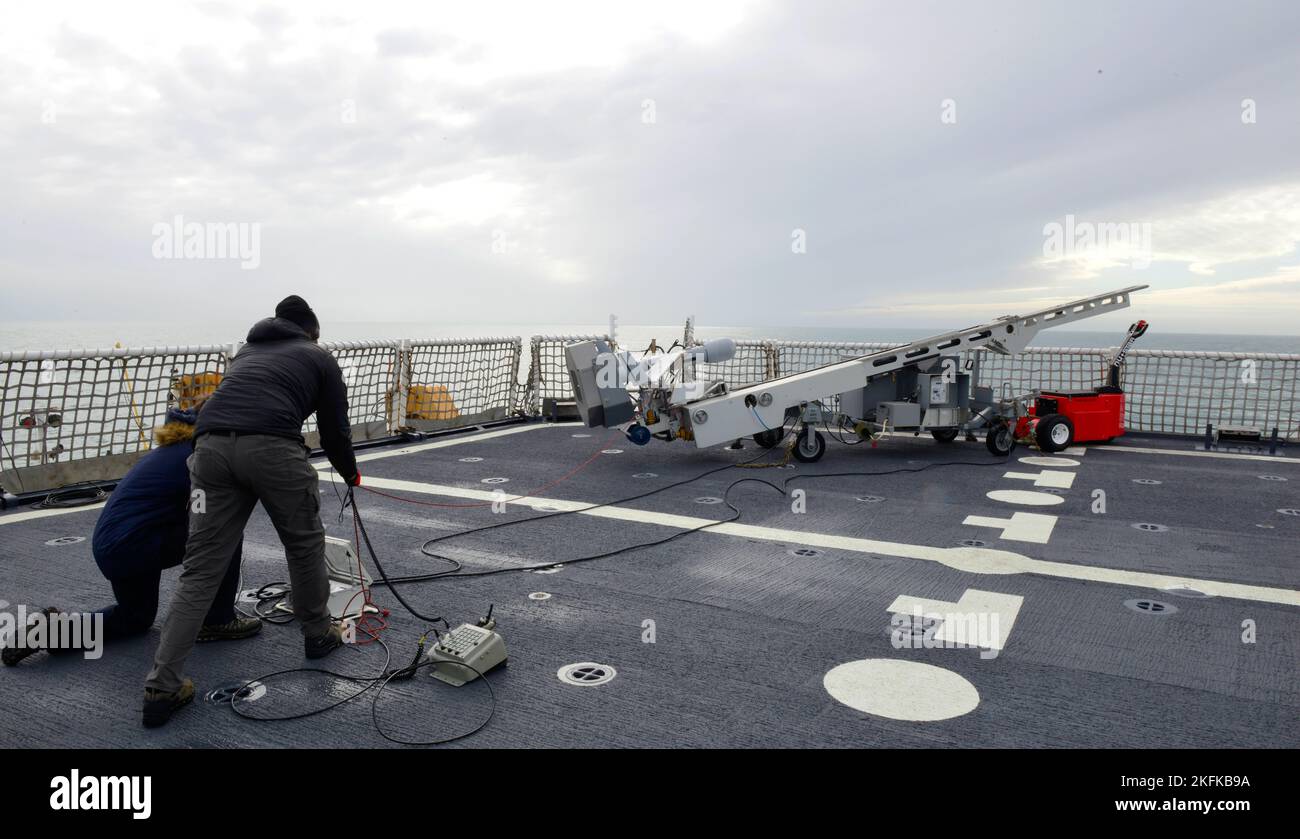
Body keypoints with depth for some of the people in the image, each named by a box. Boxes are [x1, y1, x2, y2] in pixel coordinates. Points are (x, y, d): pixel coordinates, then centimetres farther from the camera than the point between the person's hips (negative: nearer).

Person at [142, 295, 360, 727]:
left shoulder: (246, 350, 37)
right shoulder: (319, 356, 23)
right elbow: (334, 426, 22)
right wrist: (349, 473, 40)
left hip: (211, 446, 5)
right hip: (271, 448, -4)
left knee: (201, 568, 8)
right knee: (305, 542, 19)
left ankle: (162, 686, 3)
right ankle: (318, 634, 34)